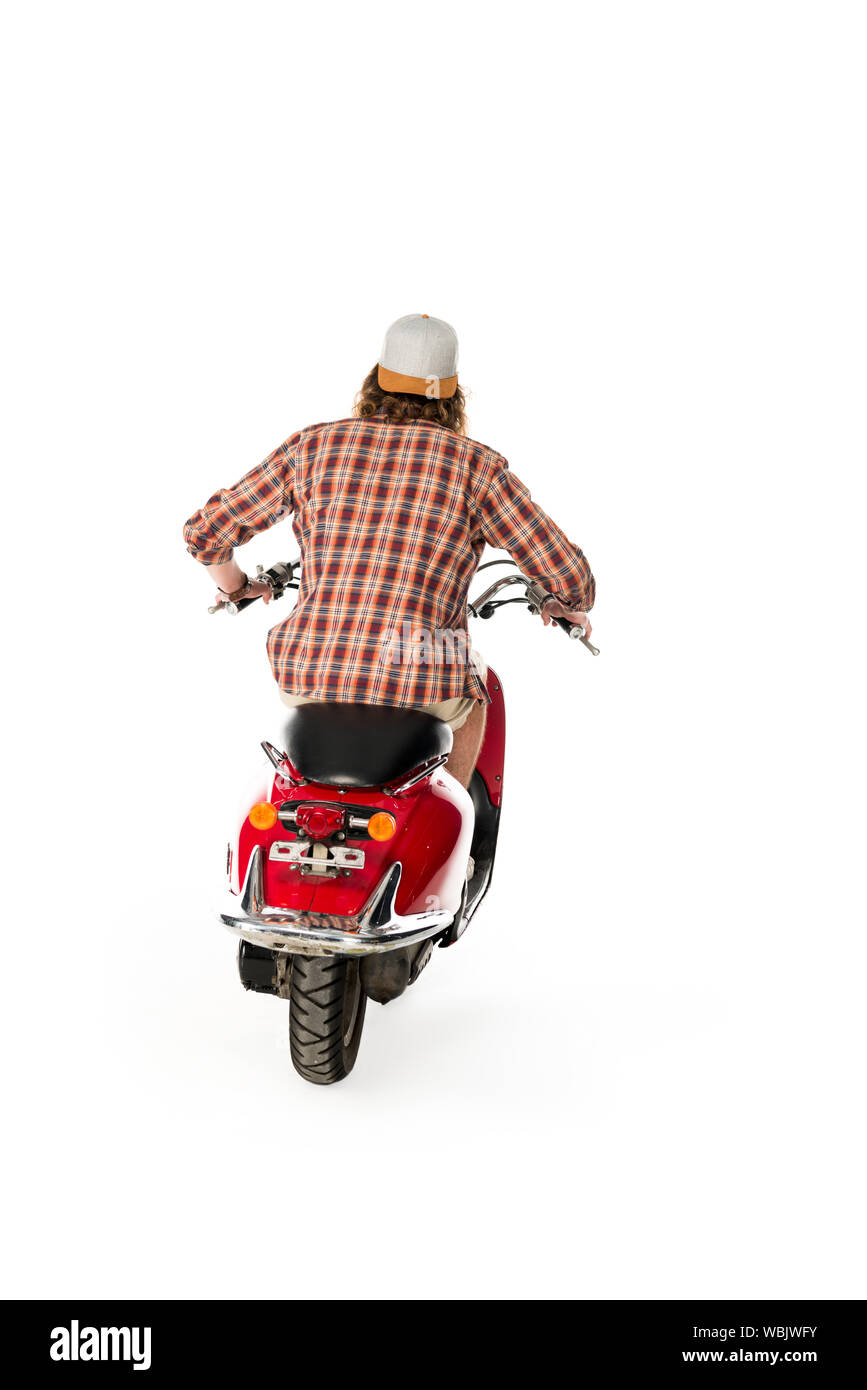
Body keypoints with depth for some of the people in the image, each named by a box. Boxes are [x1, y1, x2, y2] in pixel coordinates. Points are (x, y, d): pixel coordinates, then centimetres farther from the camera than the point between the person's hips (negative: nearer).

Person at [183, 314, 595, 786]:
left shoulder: (312, 446, 6)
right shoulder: (475, 464, 1)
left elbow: (205, 530, 10)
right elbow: (569, 577, 1)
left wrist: (235, 585, 32)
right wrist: (570, 606, 26)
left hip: (307, 688, 2)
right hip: (416, 697, -2)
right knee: (470, 682, 34)